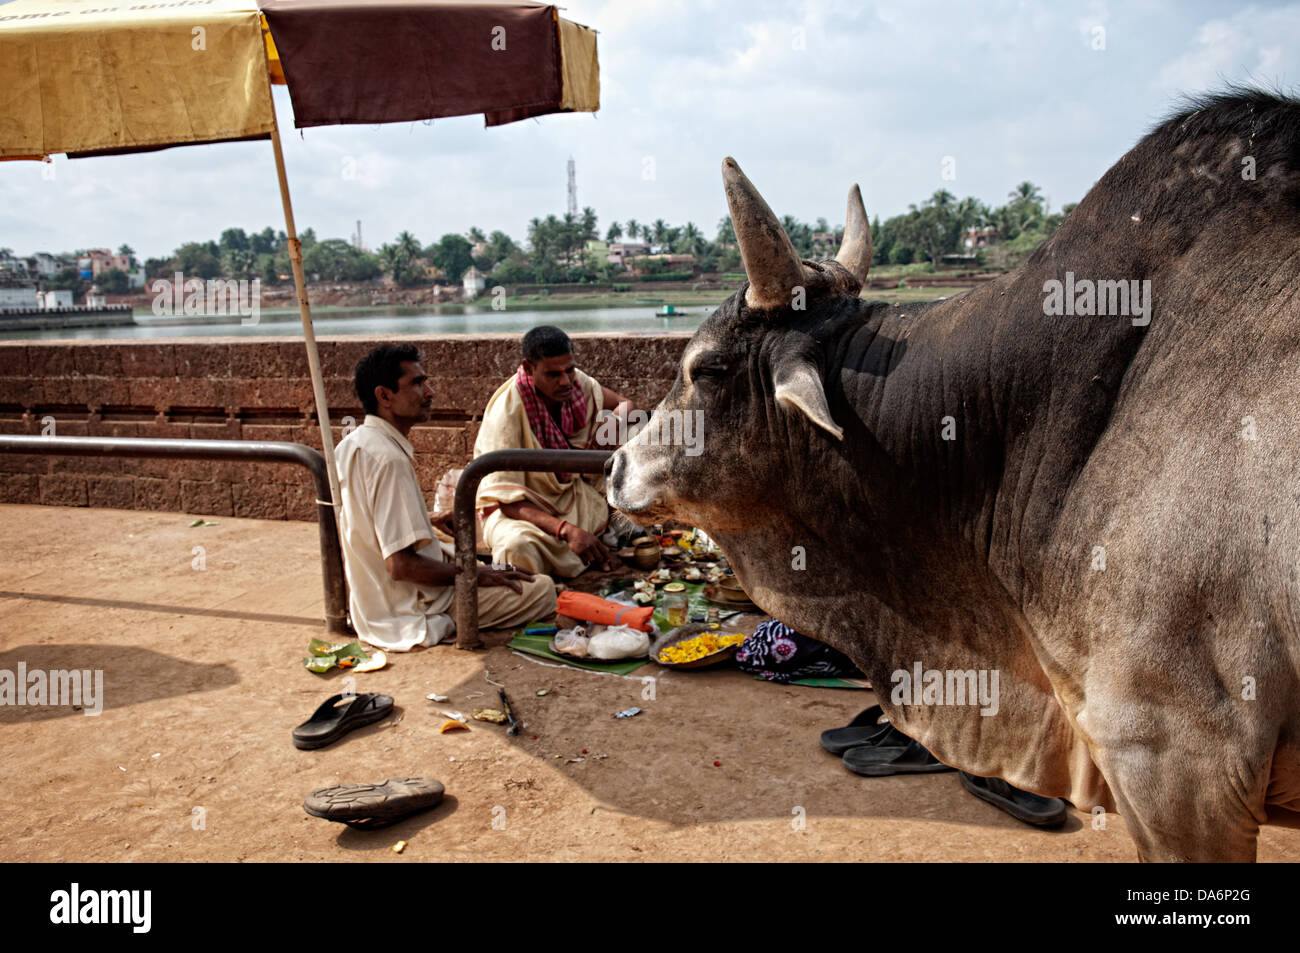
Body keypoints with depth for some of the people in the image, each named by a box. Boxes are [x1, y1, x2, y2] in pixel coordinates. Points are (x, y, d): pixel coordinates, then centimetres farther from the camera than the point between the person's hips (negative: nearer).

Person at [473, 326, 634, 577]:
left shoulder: (578, 383, -11)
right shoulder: (506, 409, -27)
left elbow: (623, 403, 6)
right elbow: (507, 499, -28)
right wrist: (566, 529, -41)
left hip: (574, 492, 7)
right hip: (520, 508, -7)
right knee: (518, 545, -41)